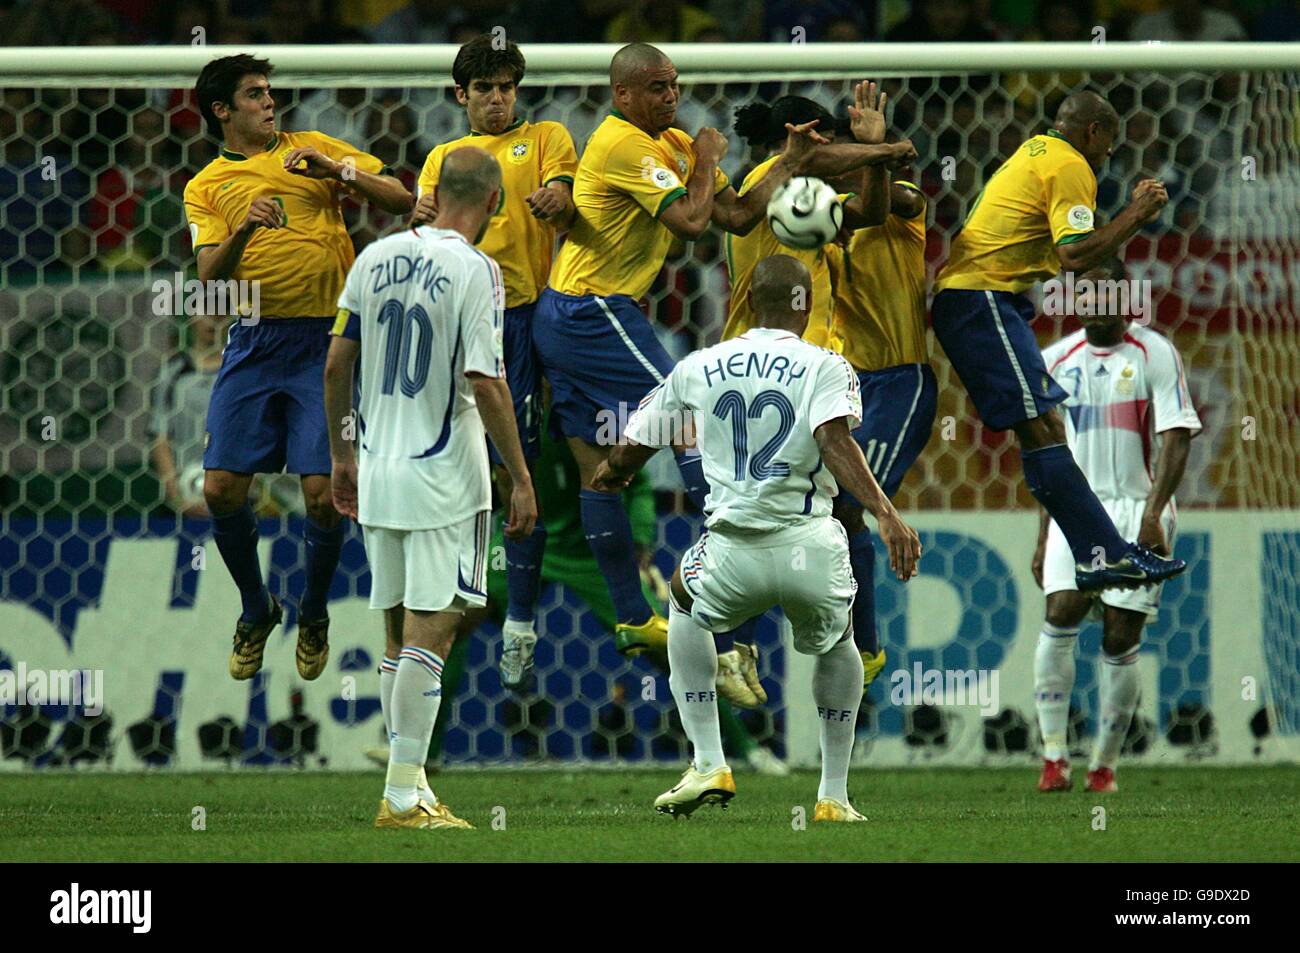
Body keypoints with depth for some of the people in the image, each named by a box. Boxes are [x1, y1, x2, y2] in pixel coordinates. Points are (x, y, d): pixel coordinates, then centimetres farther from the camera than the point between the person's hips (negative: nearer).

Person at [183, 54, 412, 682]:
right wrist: (241, 233, -20)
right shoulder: (206, 187, 10)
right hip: (254, 342, 1)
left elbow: (399, 200, 4)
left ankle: (313, 616, 16)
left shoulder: (313, 148, 10)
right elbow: (210, 277, -1)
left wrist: (335, 171, -11)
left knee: (324, 494, -9)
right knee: (222, 488, -5)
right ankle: (256, 611, 19)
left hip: (325, 344, -1)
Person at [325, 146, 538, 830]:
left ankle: (409, 786, 16)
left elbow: (337, 363, 9)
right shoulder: (475, 271, -11)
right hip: (442, 476, -6)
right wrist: (520, 478, -10)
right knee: (432, 627, -5)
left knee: (400, 631, 13)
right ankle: (403, 796, -9)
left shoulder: (376, 257, 6)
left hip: (376, 471, 6)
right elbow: (485, 383, -15)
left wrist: (341, 453, 20)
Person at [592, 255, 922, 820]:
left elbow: (632, 451, 22)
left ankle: (709, 766, 23)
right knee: (836, 644, 32)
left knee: (685, 607, 35)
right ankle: (834, 796, 27)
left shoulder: (698, 368, 12)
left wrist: (610, 474, 45)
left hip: (733, 554, 1)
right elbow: (835, 441, -18)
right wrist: (885, 513, -26)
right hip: (810, 550, -1)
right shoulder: (824, 368, 3)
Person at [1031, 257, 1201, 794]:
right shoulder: (1056, 361, 11)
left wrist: (1152, 514, -19)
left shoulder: (1155, 355, -2)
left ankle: (1104, 765, 9)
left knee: (1120, 641, -4)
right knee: (1060, 615, -19)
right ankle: (1054, 756, -15)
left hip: (1137, 510, -2)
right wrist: (1043, 538, 17)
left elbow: (1175, 439, -7)